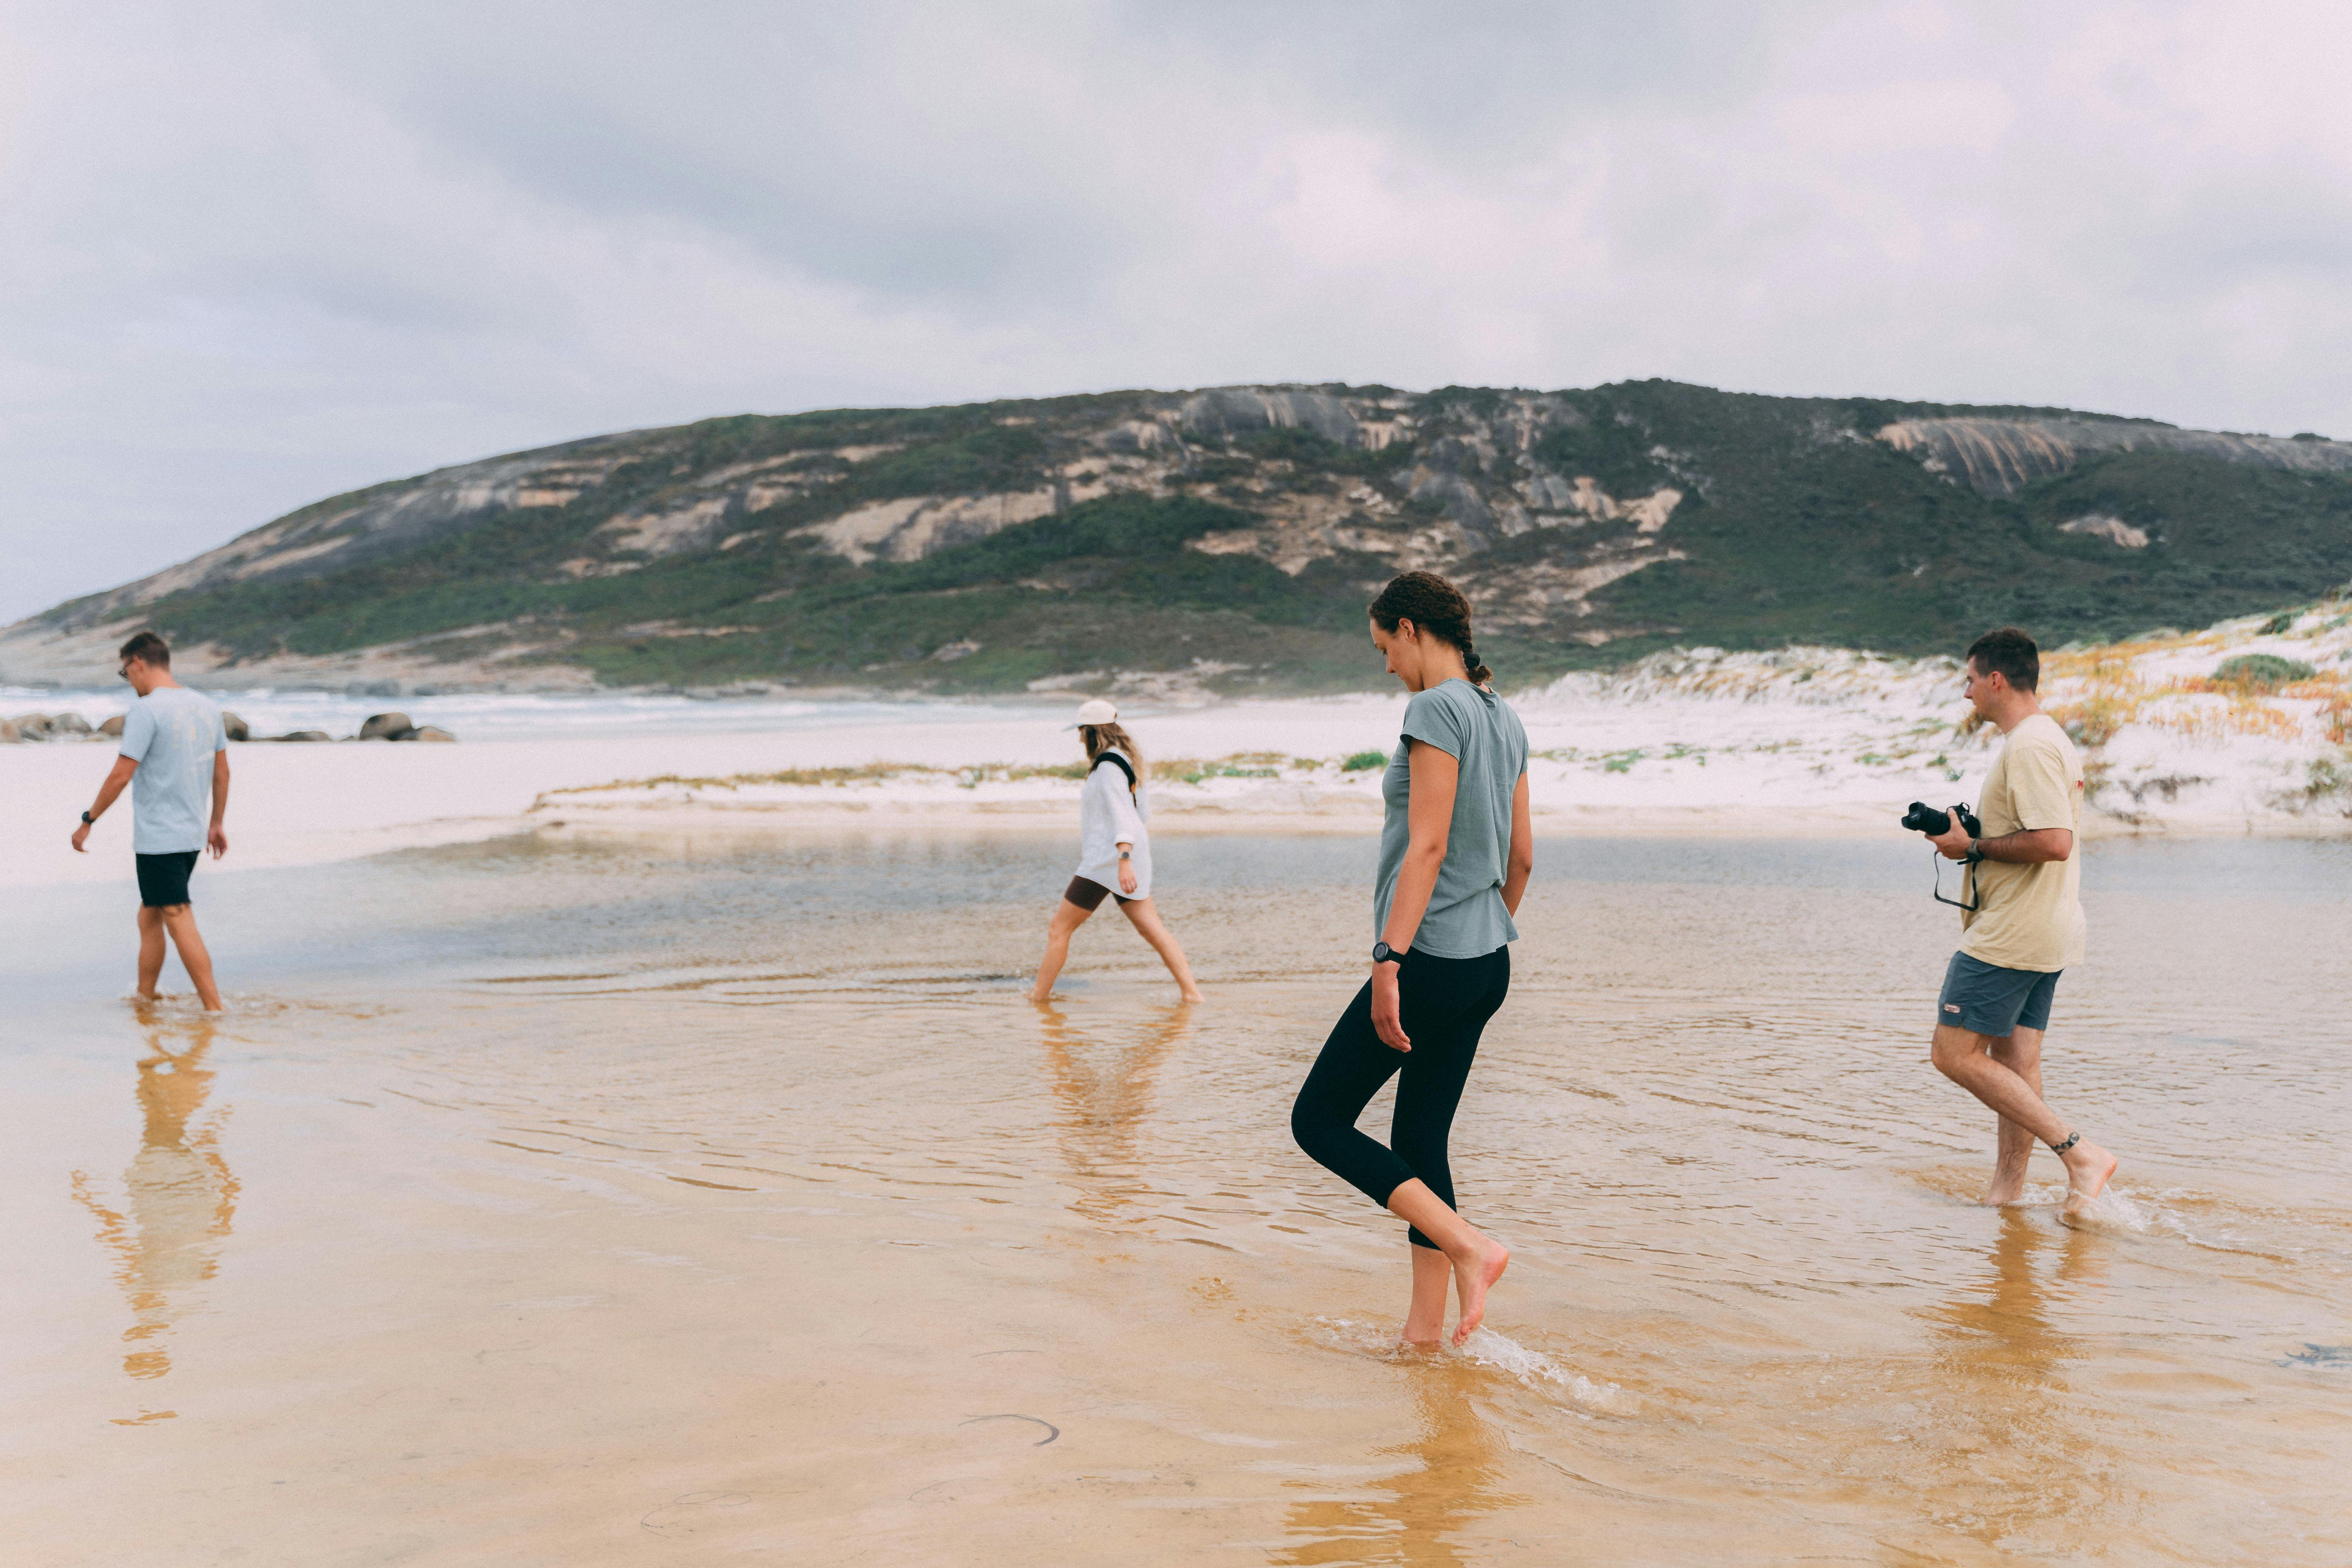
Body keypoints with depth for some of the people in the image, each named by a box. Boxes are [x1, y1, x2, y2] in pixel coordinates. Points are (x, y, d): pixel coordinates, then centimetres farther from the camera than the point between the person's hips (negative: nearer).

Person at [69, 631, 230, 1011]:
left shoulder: (145, 711, -14)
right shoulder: (207, 707, 9)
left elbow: (121, 776, -15)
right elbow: (222, 772, 14)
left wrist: (88, 822, -5)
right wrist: (217, 824, 22)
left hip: (158, 838, -8)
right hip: (193, 835, 8)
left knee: (180, 922, -7)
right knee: (149, 916, 19)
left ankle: (214, 1006, -10)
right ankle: (144, 996, 26)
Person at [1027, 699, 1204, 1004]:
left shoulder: (1108, 766, -15)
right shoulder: (1126, 760, 15)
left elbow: (1123, 813, -27)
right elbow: (1143, 811, 22)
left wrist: (1124, 860, -37)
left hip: (1108, 861, -10)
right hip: (1125, 858, 10)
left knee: (1059, 929, 1)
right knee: (1154, 930, 6)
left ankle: (1038, 997, 7)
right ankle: (1191, 992, -2)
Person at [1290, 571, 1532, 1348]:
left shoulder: (1436, 709, -14)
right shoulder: (1503, 717, 12)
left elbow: (1427, 846, -22)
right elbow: (1521, 855, 17)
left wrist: (1388, 962, -22)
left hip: (1431, 961, -9)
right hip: (1487, 965, 9)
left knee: (1320, 1122, 3)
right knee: (1420, 1145, 14)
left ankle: (1469, 1245, -5)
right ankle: (1424, 1332, 17)